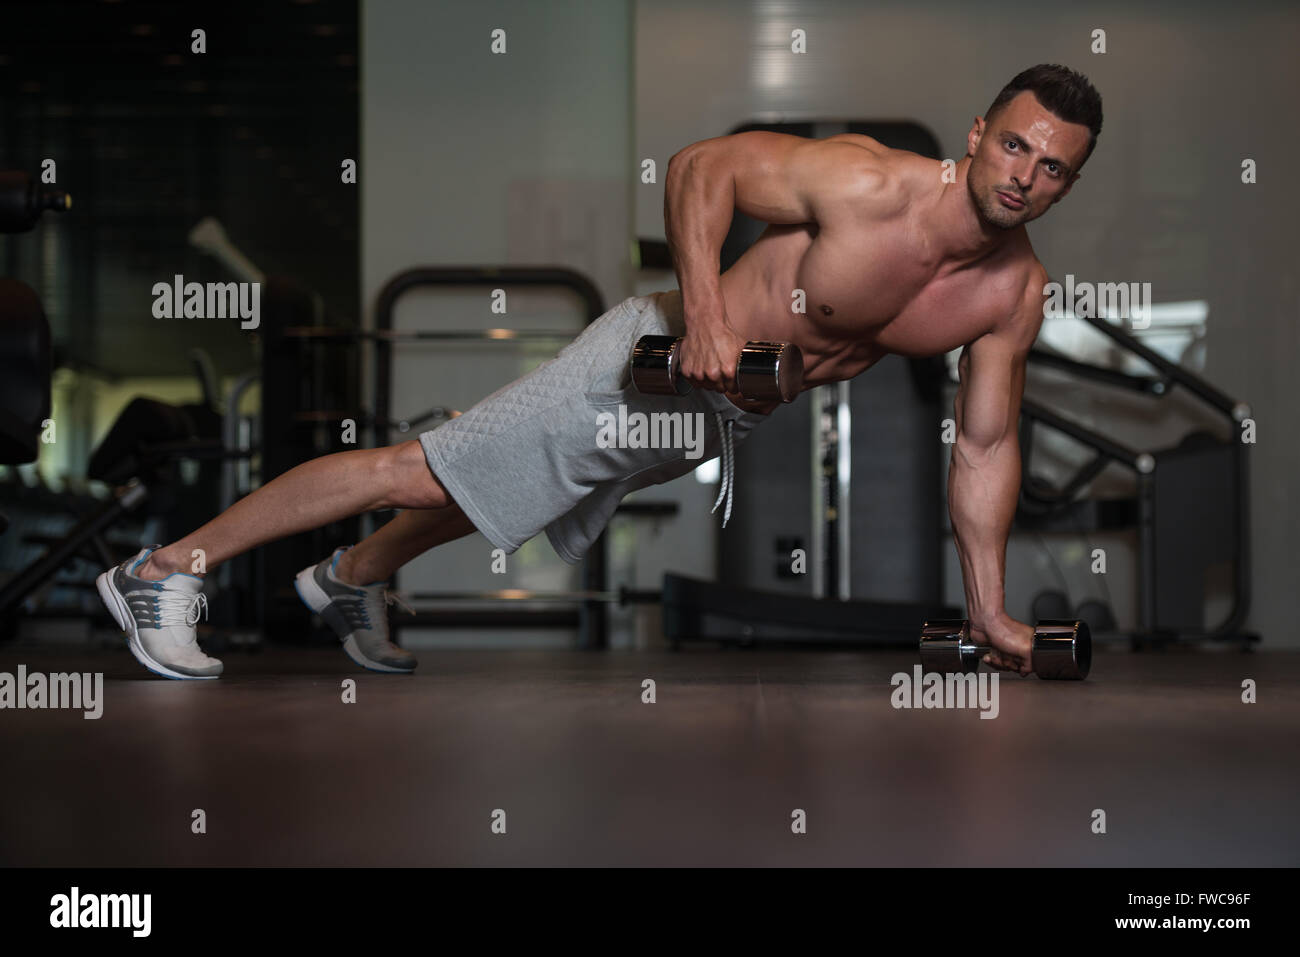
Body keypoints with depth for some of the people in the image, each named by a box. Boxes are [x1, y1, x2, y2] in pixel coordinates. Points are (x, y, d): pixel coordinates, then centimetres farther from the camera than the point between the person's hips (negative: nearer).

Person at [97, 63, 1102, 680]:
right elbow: (702, 167, -20)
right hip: (655, 361, -6)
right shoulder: (869, 182, -26)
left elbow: (986, 445, 2)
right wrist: (703, 313, -31)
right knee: (420, 471, -6)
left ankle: (354, 578, 47)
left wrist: (989, 609, 1)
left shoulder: (1017, 291, -7)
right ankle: (167, 568, 4)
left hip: (726, 423, 6)